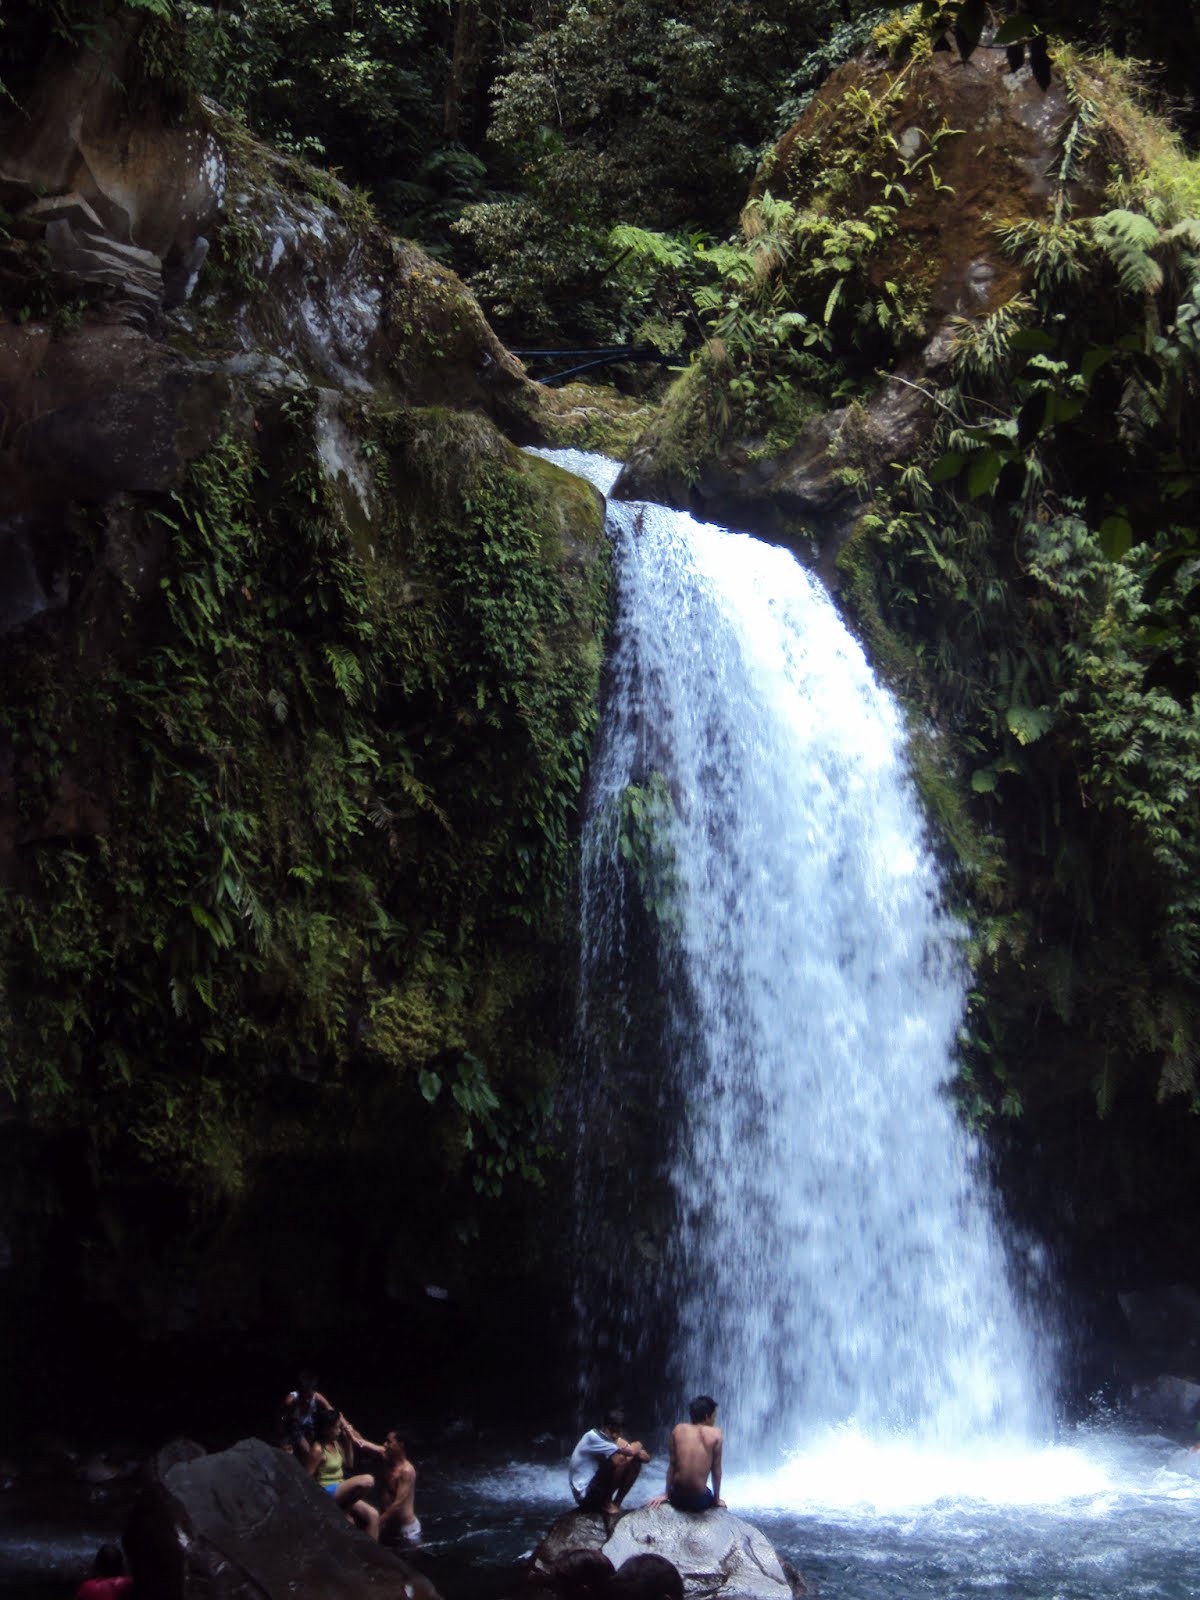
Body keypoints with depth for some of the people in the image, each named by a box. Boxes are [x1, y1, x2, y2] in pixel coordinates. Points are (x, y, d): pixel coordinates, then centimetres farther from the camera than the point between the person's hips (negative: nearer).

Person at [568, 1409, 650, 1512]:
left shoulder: (614, 1439, 6)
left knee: (635, 1460, 3)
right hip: (585, 1495, -9)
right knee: (620, 1459, -22)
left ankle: (616, 1504, 4)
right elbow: (631, 1451, -26)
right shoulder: (592, 1437, -19)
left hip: (595, 1490, 9)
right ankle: (606, 1503, -7)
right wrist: (638, 1445, -3)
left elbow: (646, 1457, 3)